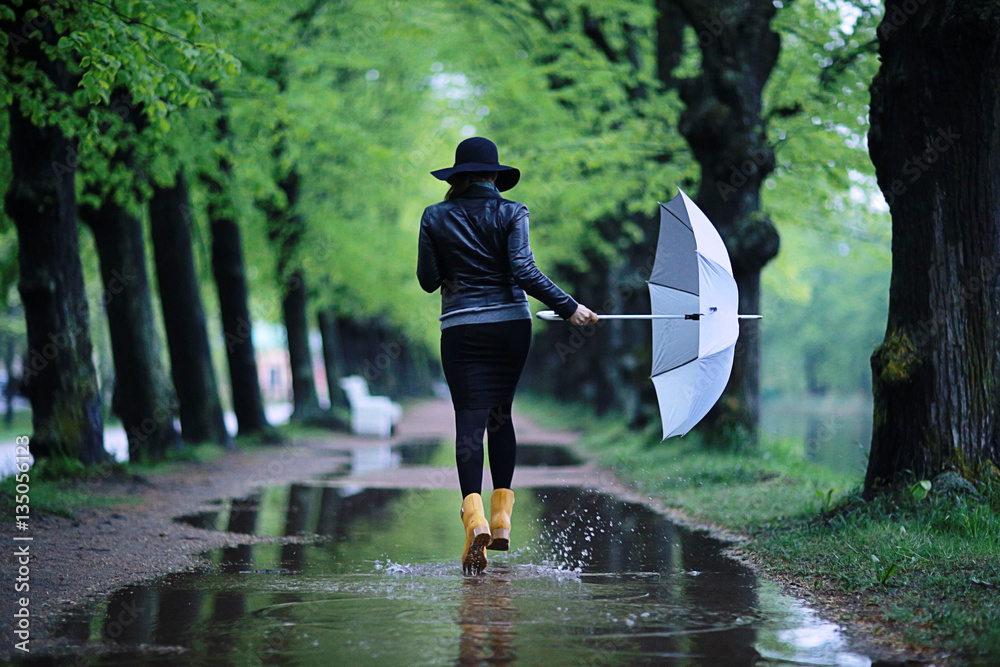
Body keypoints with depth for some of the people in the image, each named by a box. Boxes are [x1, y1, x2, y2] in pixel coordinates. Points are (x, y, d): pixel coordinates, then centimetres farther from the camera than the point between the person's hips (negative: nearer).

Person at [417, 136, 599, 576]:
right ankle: (502, 516, 13)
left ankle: (475, 514, -27)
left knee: (470, 417, -6)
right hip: (510, 325, 1)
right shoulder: (512, 213, -1)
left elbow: (428, 280, 5)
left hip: (460, 328, -1)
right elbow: (523, 271, -13)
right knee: (500, 414, 15)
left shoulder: (435, 218, 3)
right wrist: (568, 308, -9)